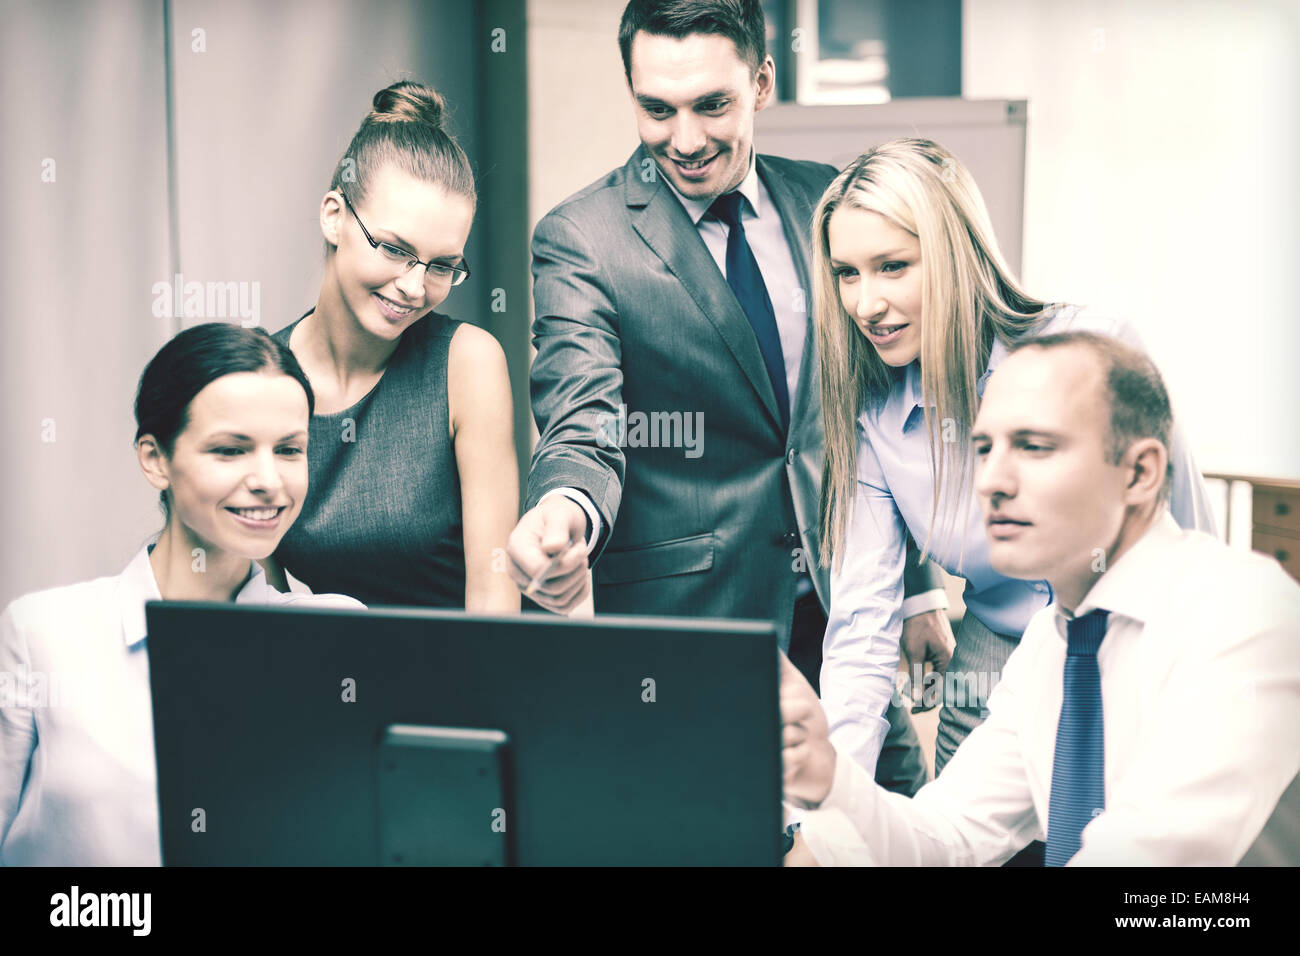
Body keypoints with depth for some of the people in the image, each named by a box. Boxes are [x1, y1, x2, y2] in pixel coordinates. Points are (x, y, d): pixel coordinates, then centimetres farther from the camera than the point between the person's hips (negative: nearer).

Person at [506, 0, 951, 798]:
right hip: (685, 618, -4)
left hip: (846, 607, 4)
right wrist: (565, 510, -41)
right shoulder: (580, 239, -9)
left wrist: (918, 581, 12)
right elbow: (584, 429, -18)